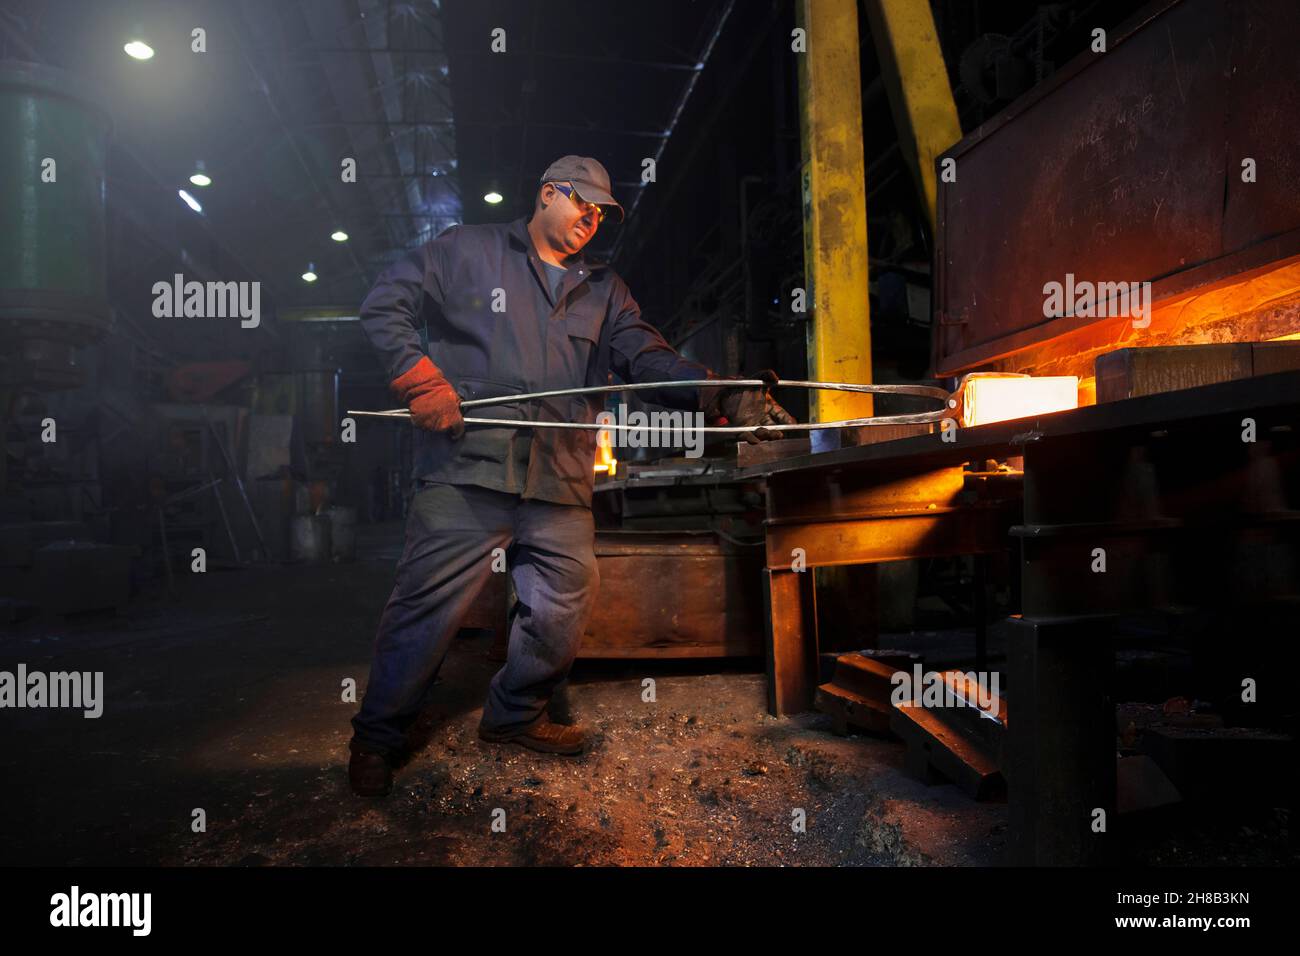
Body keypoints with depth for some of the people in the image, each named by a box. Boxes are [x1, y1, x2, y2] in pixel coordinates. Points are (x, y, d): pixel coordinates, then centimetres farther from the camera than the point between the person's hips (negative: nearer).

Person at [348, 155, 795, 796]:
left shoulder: (604, 291, 20)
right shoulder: (467, 250, 11)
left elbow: (650, 360, 5)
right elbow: (384, 305, 9)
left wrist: (725, 396, -14)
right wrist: (421, 380, -9)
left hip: (561, 485, 5)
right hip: (468, 470, -4)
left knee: (564, 609, 6)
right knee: (428, 608, -2)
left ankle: (515, 715, 31)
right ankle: (378, 737, 20)